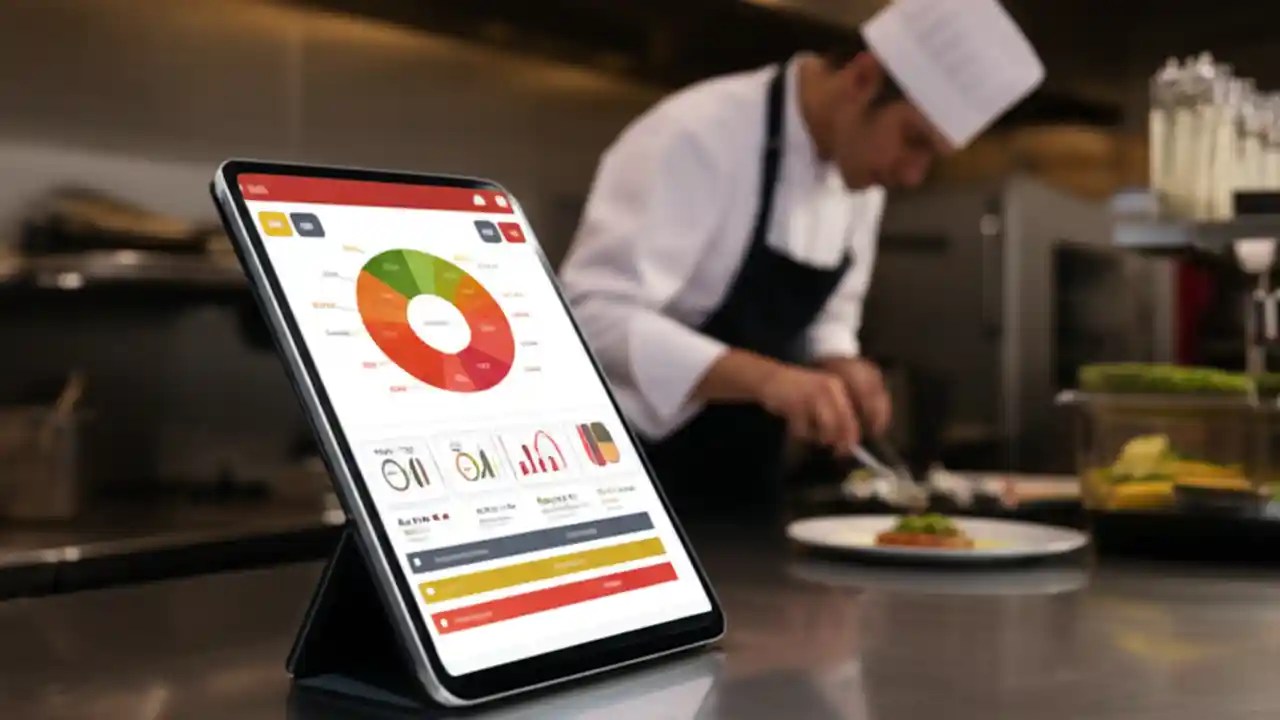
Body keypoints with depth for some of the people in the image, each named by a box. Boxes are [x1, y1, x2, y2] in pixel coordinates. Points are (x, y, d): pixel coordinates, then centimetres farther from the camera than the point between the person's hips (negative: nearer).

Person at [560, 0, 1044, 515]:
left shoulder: (858, 175, 5)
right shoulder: (699, 135, -20)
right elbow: (593, 312, -28)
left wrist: (839, 369, -5)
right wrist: (765, 377, -37)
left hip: (743, 481, 8)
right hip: (632, 483, -7)